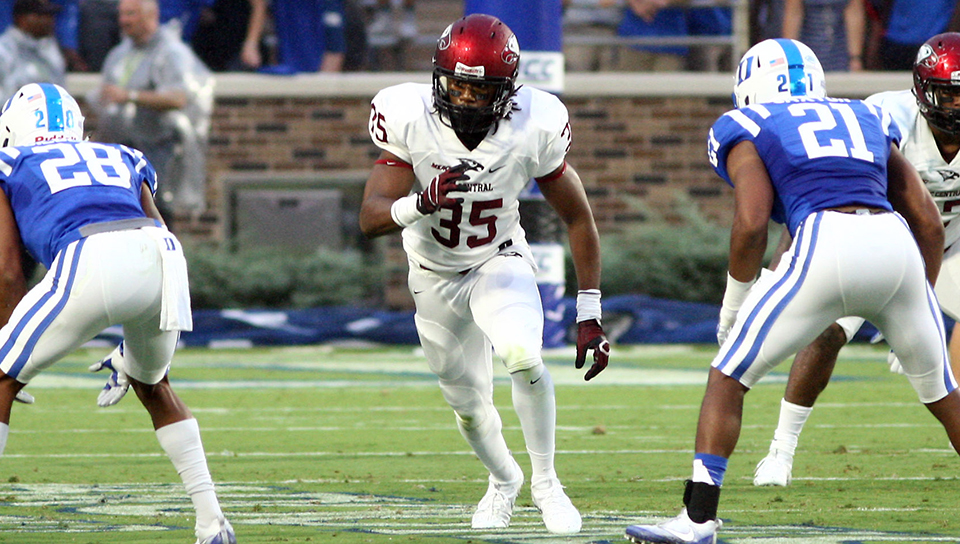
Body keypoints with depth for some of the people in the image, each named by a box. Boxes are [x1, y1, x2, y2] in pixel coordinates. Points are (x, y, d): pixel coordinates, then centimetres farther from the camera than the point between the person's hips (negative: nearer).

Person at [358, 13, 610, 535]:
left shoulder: (533, 127, -23)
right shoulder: (409, 120, -24)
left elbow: (579, 219, -9)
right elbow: (370, 218, -26)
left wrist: (589, 316, -9)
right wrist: (422, 202, -48)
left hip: (500, 263, -2)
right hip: (435, 276, 2)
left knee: (522, 355, -30)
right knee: (469, 404, 12)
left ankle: (545, 482, -10)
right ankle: (503, 480, 46)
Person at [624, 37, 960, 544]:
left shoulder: (747, 130, 16)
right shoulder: (867, 121, 29)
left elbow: (751, 224, 0)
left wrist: (734, 305, 13)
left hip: (824, 246, -4)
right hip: (897, 247, 4)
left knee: (728, 378, 10)